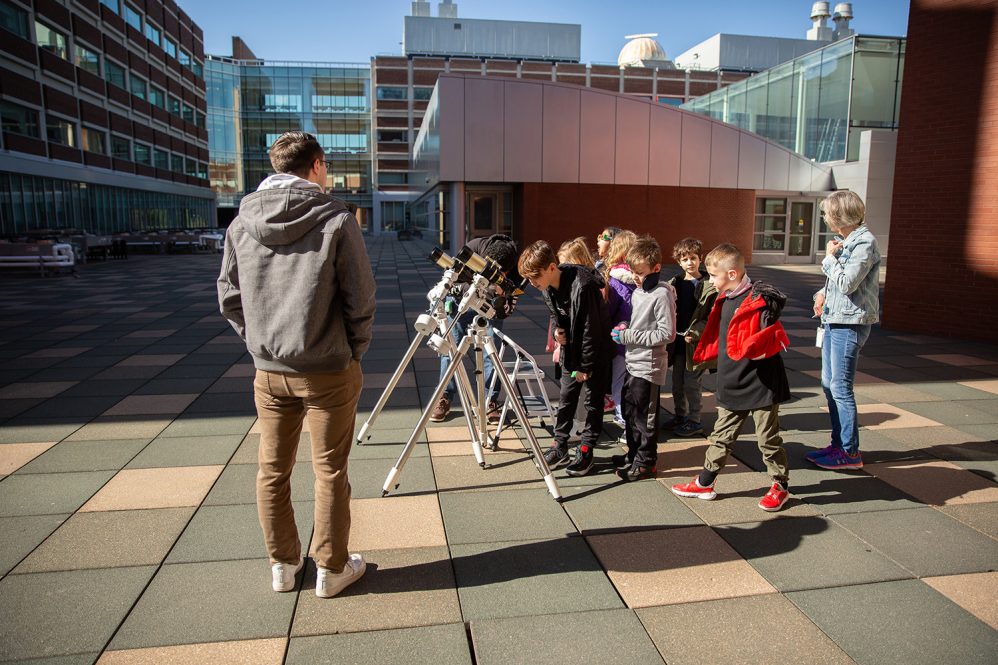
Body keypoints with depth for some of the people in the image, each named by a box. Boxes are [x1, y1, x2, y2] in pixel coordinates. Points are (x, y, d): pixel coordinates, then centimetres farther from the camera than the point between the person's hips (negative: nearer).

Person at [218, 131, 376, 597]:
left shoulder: (242, 222, 3)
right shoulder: (336, 218, -10)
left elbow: (229, 297, 6)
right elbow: (360, 297, -11)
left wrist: (261, 345, 13)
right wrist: (355, 350, 3)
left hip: (268, 372, 4)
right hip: (328, 371, -4)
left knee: (272, 471, 16)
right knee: (330, 472, 8)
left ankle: (283, 565, 30)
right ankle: (331, 569, 21)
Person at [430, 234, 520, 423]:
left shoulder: (514, 270, -29)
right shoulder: (474, 247, -32)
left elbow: (507, 309, -27)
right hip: (461, 300, 0)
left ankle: (490, 402, 6)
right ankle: (444, 399, 10)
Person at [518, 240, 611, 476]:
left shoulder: (582, 287, -31)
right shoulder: (548, 288, -7)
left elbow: (591, 329, -24)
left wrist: (585, 366, -17)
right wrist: (558, 329, -8)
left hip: (596, 350, -7)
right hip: (571, 350, 7)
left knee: (593, 400, 3)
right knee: (566, 397, 9)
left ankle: (586, 450, 13)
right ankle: (560, 446, 19)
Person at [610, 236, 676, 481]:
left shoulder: (662, 294, -16)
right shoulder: (638, 291, 10)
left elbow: (667, 334, -20)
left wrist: (629, 336, -18)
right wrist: (624, 328, 3)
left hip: (649, 366, -9)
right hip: (633, 362, 9)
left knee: (645, 416, 1)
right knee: (629, 411, 17)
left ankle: (645, 462, 14)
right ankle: (633, 454, 32)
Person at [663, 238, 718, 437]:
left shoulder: (709, 286, -10)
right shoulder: (675, 283, 6)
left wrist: (695, 333, -23)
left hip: (697, 342, -5)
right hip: (678, 341, 6)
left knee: (692, 384, 2)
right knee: (677, 383, 15)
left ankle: (695, 421, 16)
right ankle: (680, 416, 32)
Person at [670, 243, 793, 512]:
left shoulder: (760, 301, -18)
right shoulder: (724, 300, 7)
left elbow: (768, 339, -22)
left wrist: (751, 347, -37)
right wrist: (702, 355, 19)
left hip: (760, 386, -7)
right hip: (731, 385, 7)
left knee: (768, 439, 8)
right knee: (721, 436, 14)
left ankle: (781, 486, 26)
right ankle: (705, 483, 24)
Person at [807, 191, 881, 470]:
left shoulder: (864, 242, -14)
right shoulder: (846, 241, 13)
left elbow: (847, 283, -22)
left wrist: (830, 257, -10)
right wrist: (823, 293, 4)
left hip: (850, 323, -10)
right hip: (834, 320, 10)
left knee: (840, 387, -6)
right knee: (829, 384, 13)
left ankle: (850, 452, 5)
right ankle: (838, 443, 24)